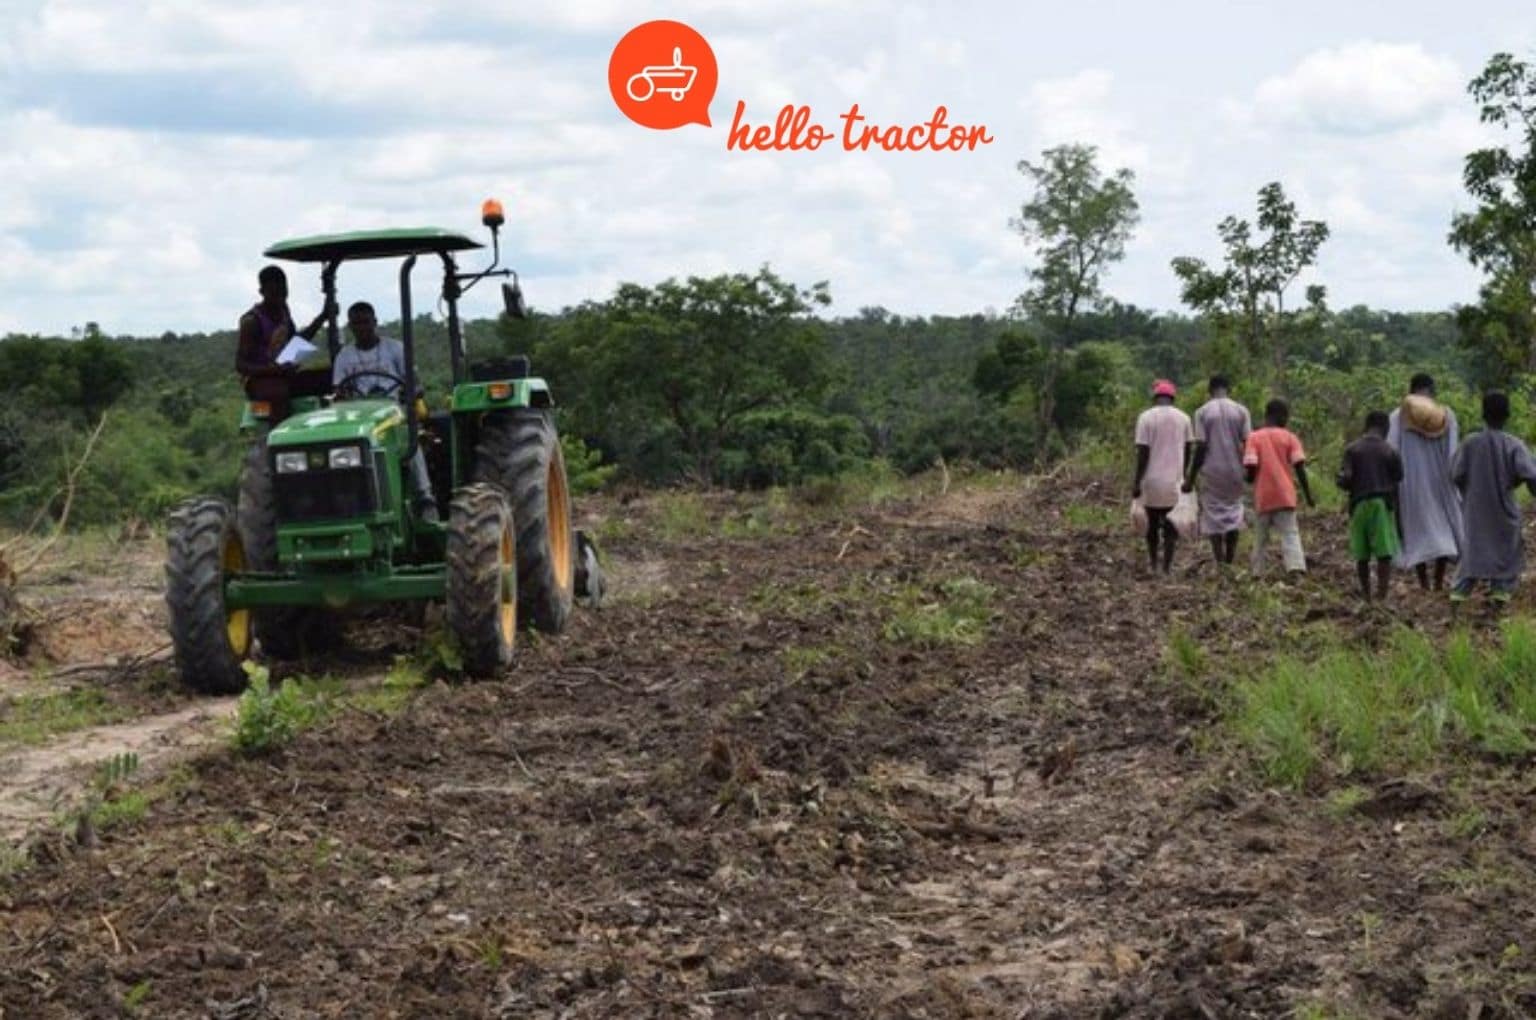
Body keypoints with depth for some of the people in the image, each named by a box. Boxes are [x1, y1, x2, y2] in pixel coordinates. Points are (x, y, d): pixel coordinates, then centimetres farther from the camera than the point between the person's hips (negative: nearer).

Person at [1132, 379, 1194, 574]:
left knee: (1152, 523, 13)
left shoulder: (1146, 417, -6)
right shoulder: (1183, 418, 3)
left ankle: (1154, 565, 19)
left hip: (1152, 479, -1)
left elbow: (1143, 453, -9)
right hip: (1174, 479, 2)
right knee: (1171, 525, 5)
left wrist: (1137, 482, -6)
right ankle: (1167, 567, -5)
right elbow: (1188, 451, 7)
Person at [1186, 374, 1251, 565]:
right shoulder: (1241, 411, 1)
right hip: (1235, 471, 2)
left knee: (1213, 517, 4)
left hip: (1211, 472, -2)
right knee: (1233, 515, 13)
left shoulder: (1203, 412, -4)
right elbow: (1247, 444, -3)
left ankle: (1220, 564, -3)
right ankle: (1230, 562, 9)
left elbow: (1200, 447, -7)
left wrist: (1190, 478, -2)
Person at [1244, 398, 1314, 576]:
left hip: (1262, 498, 1)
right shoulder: (1289, 437, 3)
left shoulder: (1254, 437, 2)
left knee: (1260, 538, 13)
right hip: (1285, 496, -1)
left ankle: (1258, 575, 11)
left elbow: (1250, 467, -8)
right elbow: (1299, 467, -3)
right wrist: (1308, 495, 2)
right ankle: (1297, 569, -26)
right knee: (1290, 534, -5)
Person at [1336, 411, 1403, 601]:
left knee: (1362, 555, 10)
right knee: (1385, 553, -4)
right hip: (1383, 503, -2)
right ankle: (1381, 596, -13)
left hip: (1359, 504, 2)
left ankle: (1366, 596, 18)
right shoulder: (1390, 451, 2)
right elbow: (1398, 479, 3)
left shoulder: (1352, 449, 2)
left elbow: (1345, 479, -7)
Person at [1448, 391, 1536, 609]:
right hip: (1503, 509, -2)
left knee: (1473, 548, 11)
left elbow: (1456, 475, -5)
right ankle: (1501, 589, 4)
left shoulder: (1471, 443, -7)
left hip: (1475, 509, 2)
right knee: (1507, 548, 14)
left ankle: (1460, 590, 2)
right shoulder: (1513, 445, -12)